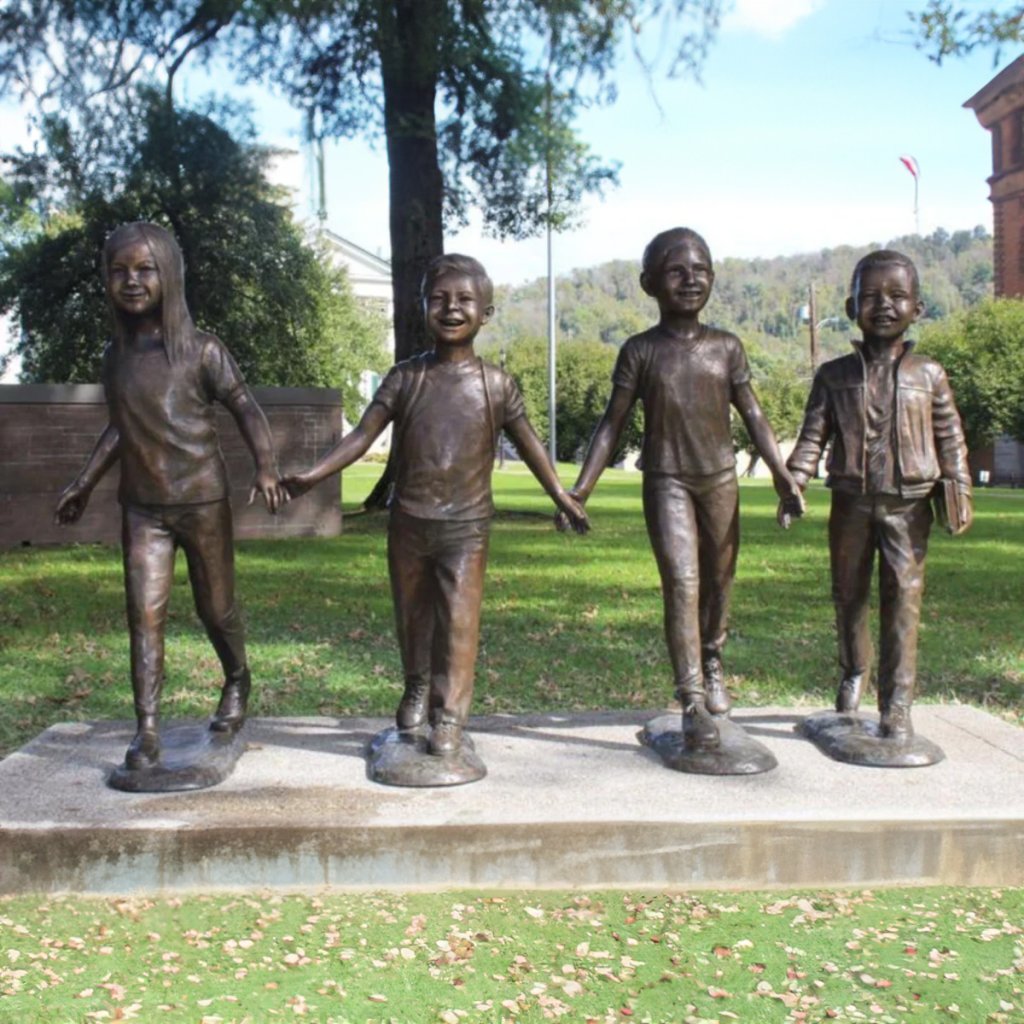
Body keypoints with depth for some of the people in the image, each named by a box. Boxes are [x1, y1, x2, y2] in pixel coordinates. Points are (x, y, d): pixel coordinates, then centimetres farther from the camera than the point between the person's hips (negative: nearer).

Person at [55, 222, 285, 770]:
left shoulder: (201, 349, -9)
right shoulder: (116, 354, 5)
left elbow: (245, 407, -4)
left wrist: (265, 467, -19)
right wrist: (84, 483, 20)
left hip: (203, 500, -3)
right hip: (141, 507, 3)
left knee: (216, 608, 10)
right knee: (144, 614, -4)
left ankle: (237, 684, 37)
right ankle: (147, 729, -2)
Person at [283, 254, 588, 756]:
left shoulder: (495, 384, -1)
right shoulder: (405, 377, 0)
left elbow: (529, 445, 7)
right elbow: (362, 435, 0)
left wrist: (563, 498, 7)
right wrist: (312, 474, -9)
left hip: (466, 524, -1)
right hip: (408, 520, 2)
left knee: (459, 619, -5)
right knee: (412, 616, 16)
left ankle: (450, 714, 6)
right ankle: (417, 689, 39)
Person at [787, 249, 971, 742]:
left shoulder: (928, 374, 4)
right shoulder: (834, 375, 4)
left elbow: (950, 438, 8)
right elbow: (812, 435, 1)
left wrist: (960, 491, 1)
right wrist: (793, 482, -12)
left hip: (907, 506, -1)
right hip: (851, 503, 1)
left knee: (903, 602, -3)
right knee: (849, 595, 14)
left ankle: (896, 705, 3)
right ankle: (853, 672, 39)